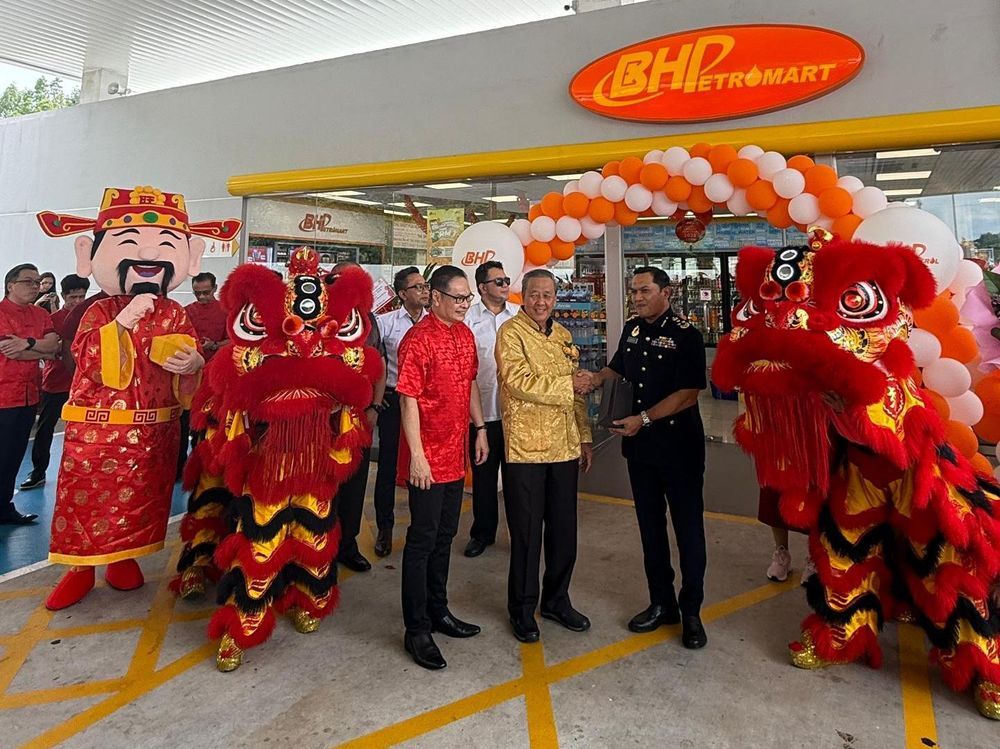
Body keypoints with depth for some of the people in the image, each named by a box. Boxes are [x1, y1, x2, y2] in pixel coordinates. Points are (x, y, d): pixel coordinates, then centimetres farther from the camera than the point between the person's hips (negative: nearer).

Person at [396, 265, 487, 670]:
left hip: (455, 454, 8)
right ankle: (417, 630, 16)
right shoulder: (418, 340, -16)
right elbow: (409, 401, -18)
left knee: (444, 535, 18)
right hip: (427, 459, -8)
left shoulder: (465, 334, 9)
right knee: (422, 540, 3)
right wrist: (416, 456, -21)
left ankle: (438, 611, 34)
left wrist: (480, 429, 15)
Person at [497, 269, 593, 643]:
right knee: (527, 533, 5)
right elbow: (521, 383, -20)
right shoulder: (511, 333, -7)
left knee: (564, 529, 14)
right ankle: (522, 608, 24)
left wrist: (585, 437, 16)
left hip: (565, 448, 6)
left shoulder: (563, 335, 14)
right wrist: (570, 382, -15)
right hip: (525, 448, -6)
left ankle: (557, 599, 34)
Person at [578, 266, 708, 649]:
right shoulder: (632, 329, 8)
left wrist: (644, 419, -21)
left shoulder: (685, 335, -12)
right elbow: (618, 368, 22)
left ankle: (691, 610, 20)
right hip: (639, 444, 7)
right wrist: (595, 378, 2)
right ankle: (662, 603, 29)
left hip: (678, 444, -6)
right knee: (650, 524, 14)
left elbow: (688, 394, -18)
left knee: (688, 526, 4)